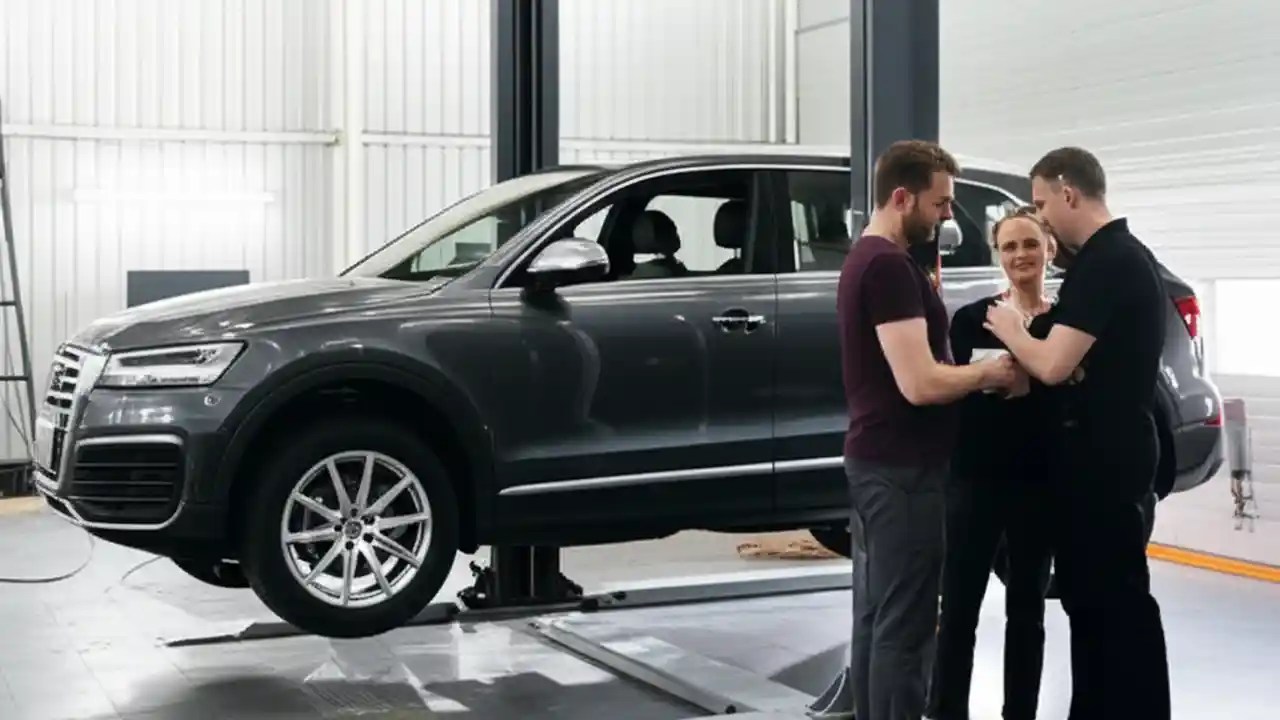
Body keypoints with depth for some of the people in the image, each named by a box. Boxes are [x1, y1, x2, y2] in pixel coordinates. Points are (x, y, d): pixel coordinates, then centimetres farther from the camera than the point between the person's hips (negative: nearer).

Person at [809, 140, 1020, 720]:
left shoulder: (866, 259, 14)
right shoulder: (889, 266, -18)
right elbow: (920, 383, -24)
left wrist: (974, 374, 9)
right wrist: (988, 374, -8)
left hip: (875, 461, 10)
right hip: (900, 468, -10)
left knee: (877, 618, 14)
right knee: (906, 625, -6)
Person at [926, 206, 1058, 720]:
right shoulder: (971, 318, 1)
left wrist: (1031, 383, -14)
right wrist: (993, 380, -18)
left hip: (1038, 482, 1)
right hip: (975, 478, -1)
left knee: (1026, 607, 11)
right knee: (960, 606, 1)